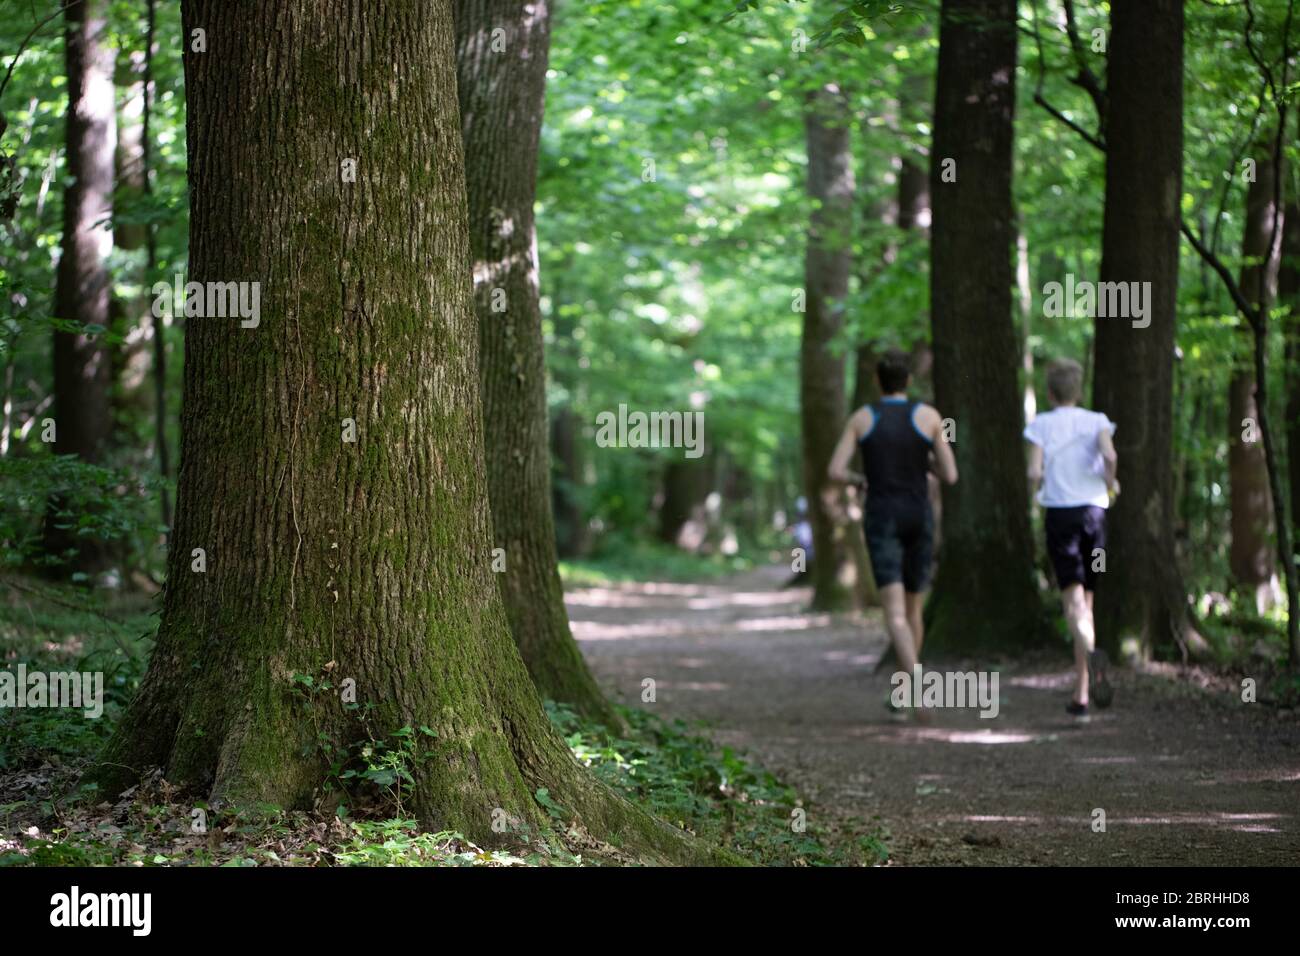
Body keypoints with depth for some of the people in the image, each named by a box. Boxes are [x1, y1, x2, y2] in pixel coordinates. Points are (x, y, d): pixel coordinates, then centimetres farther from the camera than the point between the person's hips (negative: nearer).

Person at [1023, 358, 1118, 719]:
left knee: (1073, 599, -10)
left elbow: (1034, 474, -8)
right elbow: (1109, 455, -14)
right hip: (1093, 512, 2)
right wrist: (1111, 483, 6)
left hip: (1058, 513, -2)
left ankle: (1092, 653, -42)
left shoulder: (1040, 425, 3)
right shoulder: (1096, 421, 6)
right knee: (1086, 599, 12)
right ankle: (1081, 693, 13)